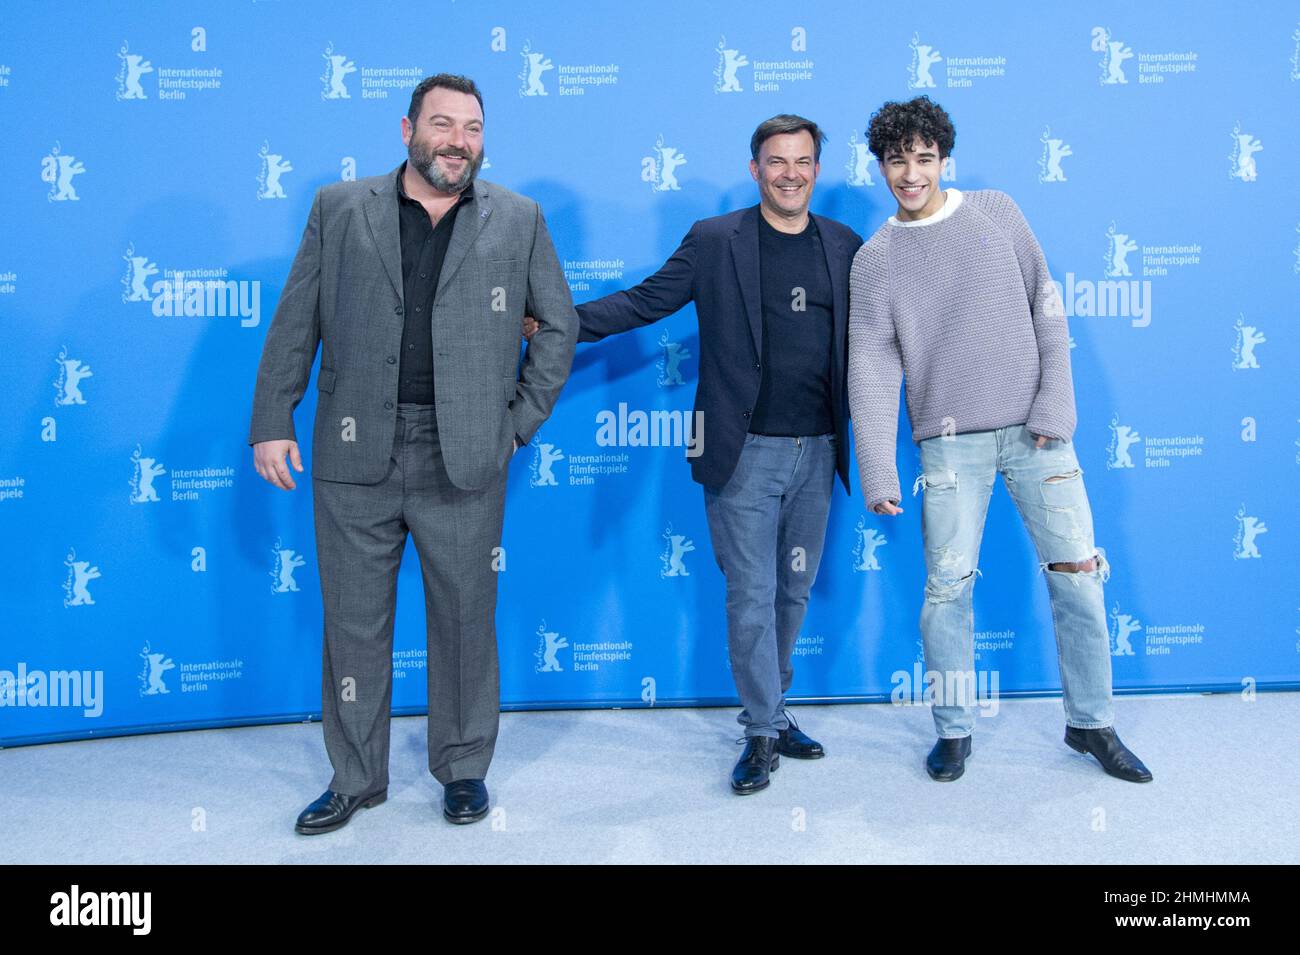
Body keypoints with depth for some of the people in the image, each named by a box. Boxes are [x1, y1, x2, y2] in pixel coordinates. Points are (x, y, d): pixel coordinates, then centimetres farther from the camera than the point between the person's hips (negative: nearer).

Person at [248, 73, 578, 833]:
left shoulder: (519, 220, 5)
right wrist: (272, 421, 1)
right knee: (354, 622, 9)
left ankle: (464, 769, 28)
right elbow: (296, 322, 6)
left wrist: (521, 421, 3)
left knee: (465, 620, 9)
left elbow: (559, 325, 10)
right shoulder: (339, 209, 6)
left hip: (464, 462, 0)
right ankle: (357, 778, 27)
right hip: (354, 457, 1)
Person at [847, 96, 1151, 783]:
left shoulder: (996, 212, 8)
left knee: (1078, 574, 2)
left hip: (1036, 430, 1)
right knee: (948, 586, -1)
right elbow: (871, 370, -3)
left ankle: (1091, 723, 20)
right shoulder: (875, 260, 4)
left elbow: (1047, 310, 7)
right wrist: (878, 474, -11)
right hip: (950, 441, -1)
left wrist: (1055, 408, -4)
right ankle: (954, 730, 17)